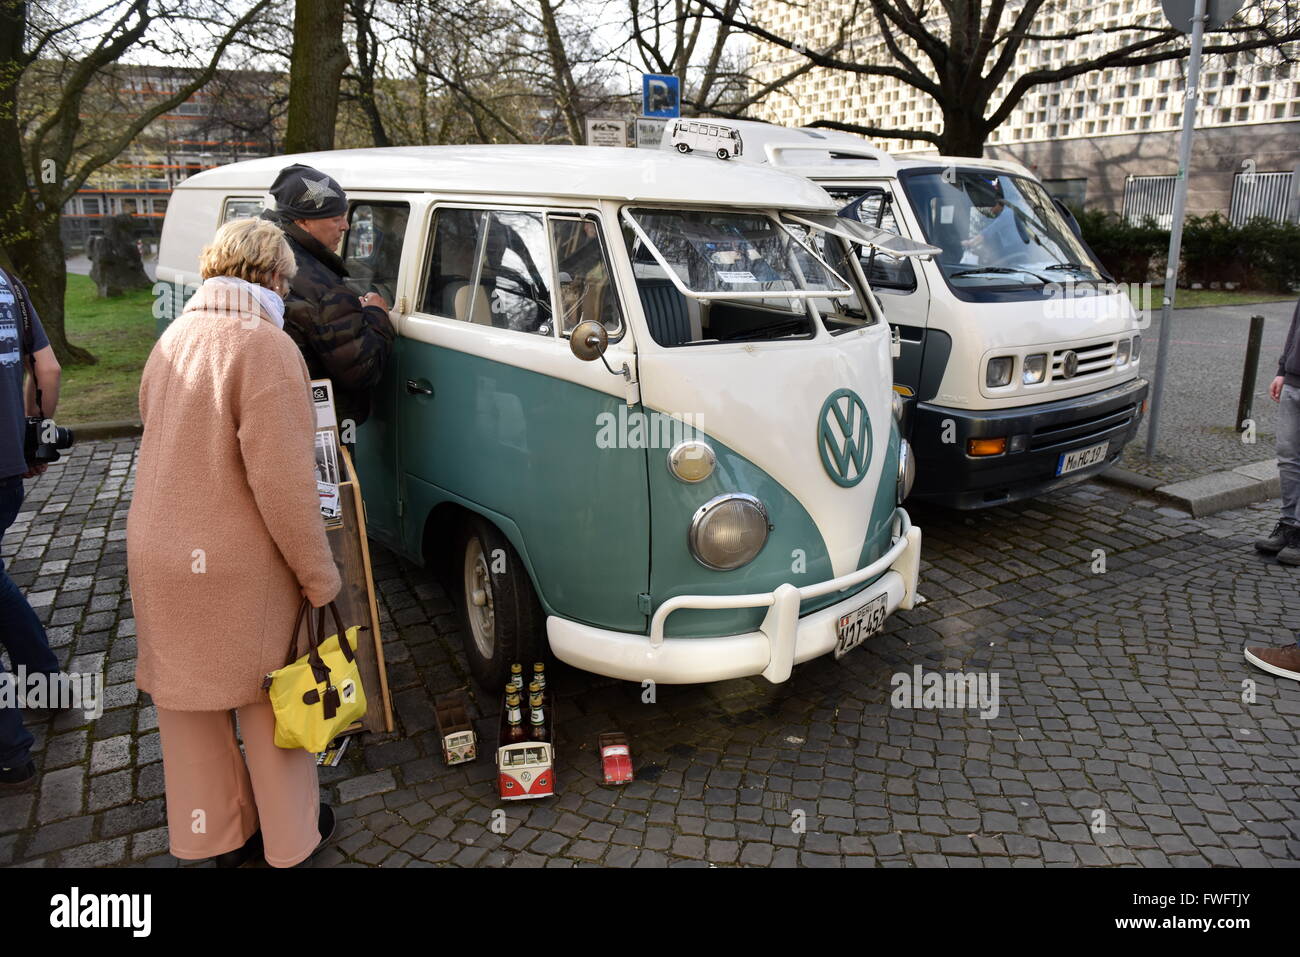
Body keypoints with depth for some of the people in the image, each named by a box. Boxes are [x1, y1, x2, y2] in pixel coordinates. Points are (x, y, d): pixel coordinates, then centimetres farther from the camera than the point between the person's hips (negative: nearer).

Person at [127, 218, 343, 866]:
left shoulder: (173, 338, 7)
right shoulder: (264, 345, -18)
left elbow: (162, 444, 14)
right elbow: (282, 483, -22)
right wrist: (319, 576, -13)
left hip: (154, 554, 7)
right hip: (236, 569, -7)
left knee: (188, 704, 20)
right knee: (269, 703, 12)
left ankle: (216, 834, 39)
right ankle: (290, 837, 31)